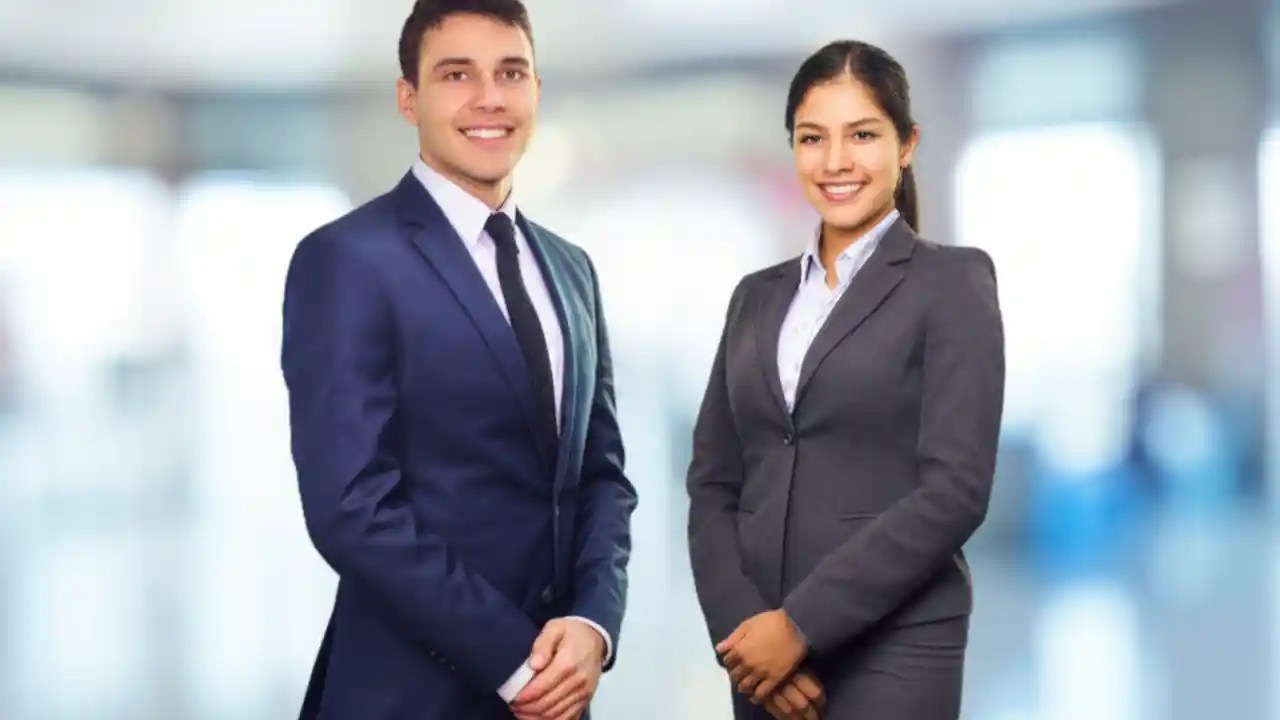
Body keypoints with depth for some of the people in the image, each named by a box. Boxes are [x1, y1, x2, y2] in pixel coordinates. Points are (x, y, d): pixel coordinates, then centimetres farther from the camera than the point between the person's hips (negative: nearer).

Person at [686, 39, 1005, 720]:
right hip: (763, 650, 5)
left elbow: (956, 488, -12)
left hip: (893, 652, -4)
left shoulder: (953, 281, -3)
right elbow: (712, 482, 8)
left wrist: (800, 624, -15)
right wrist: (740, 628, -8)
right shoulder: (758, 296, 12)